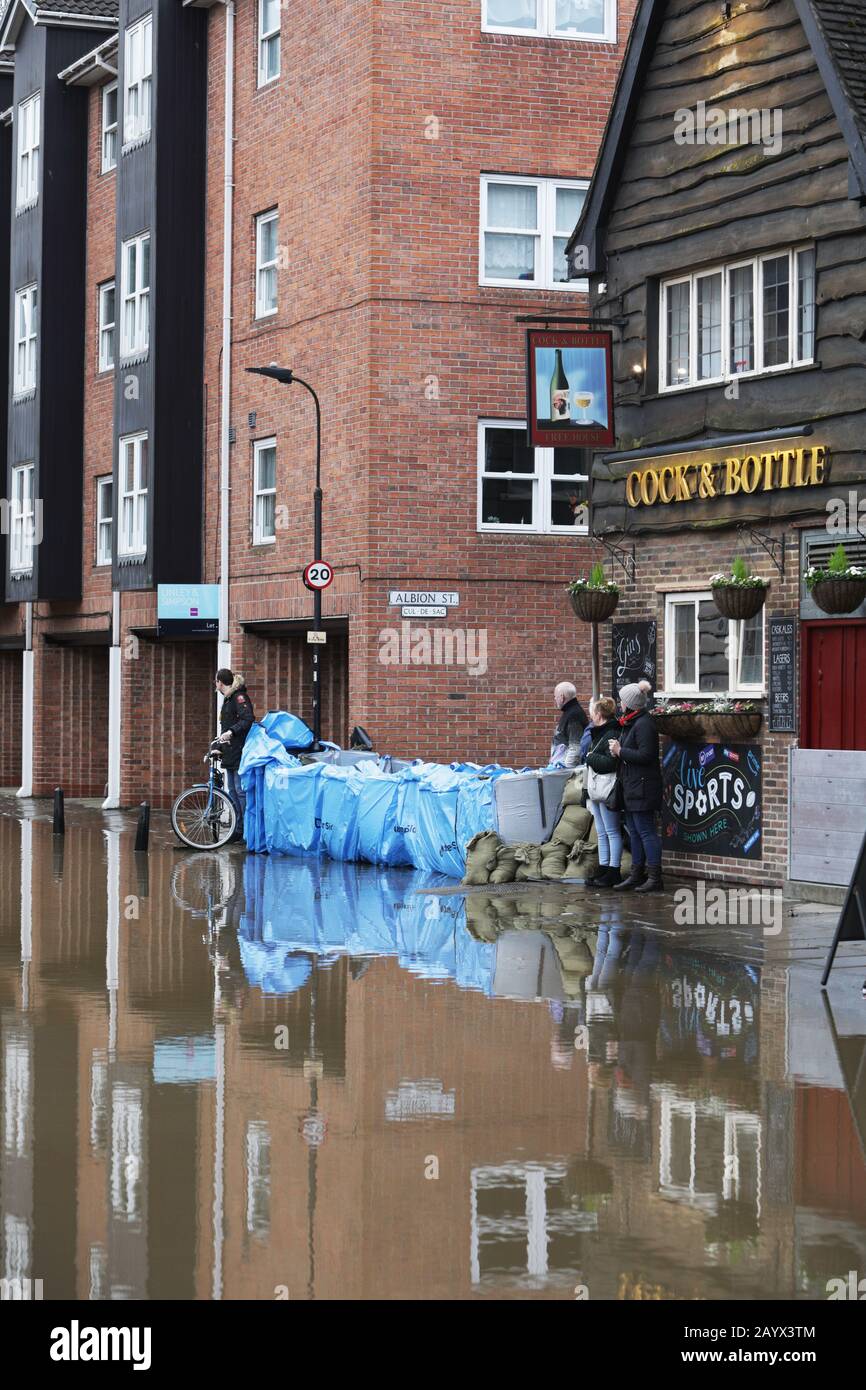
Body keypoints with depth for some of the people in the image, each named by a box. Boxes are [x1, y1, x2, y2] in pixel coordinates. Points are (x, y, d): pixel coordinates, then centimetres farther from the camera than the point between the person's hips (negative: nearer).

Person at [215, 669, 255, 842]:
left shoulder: (239, 697, -10)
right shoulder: (227, 699, 20)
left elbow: (248, 718, -24)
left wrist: (231, 732, -31)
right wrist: (219, 746, 20)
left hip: (239, 752, -10)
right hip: (230, 753, 10)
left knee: (240, 790, -11)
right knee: (232, 791, 10)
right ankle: (238, 830, 13)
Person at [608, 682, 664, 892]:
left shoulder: (644, 724, -16)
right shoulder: (631, 723, 17)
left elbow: (645, 755, -23)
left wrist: (620, 751, -13)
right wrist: (618, 750, 5)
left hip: (643, 787, -11)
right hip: (632, 788, 11)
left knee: (645, 831, -9)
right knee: (634, 832, 14)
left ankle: (654, 878, -7)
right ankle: (637, 875, 20)